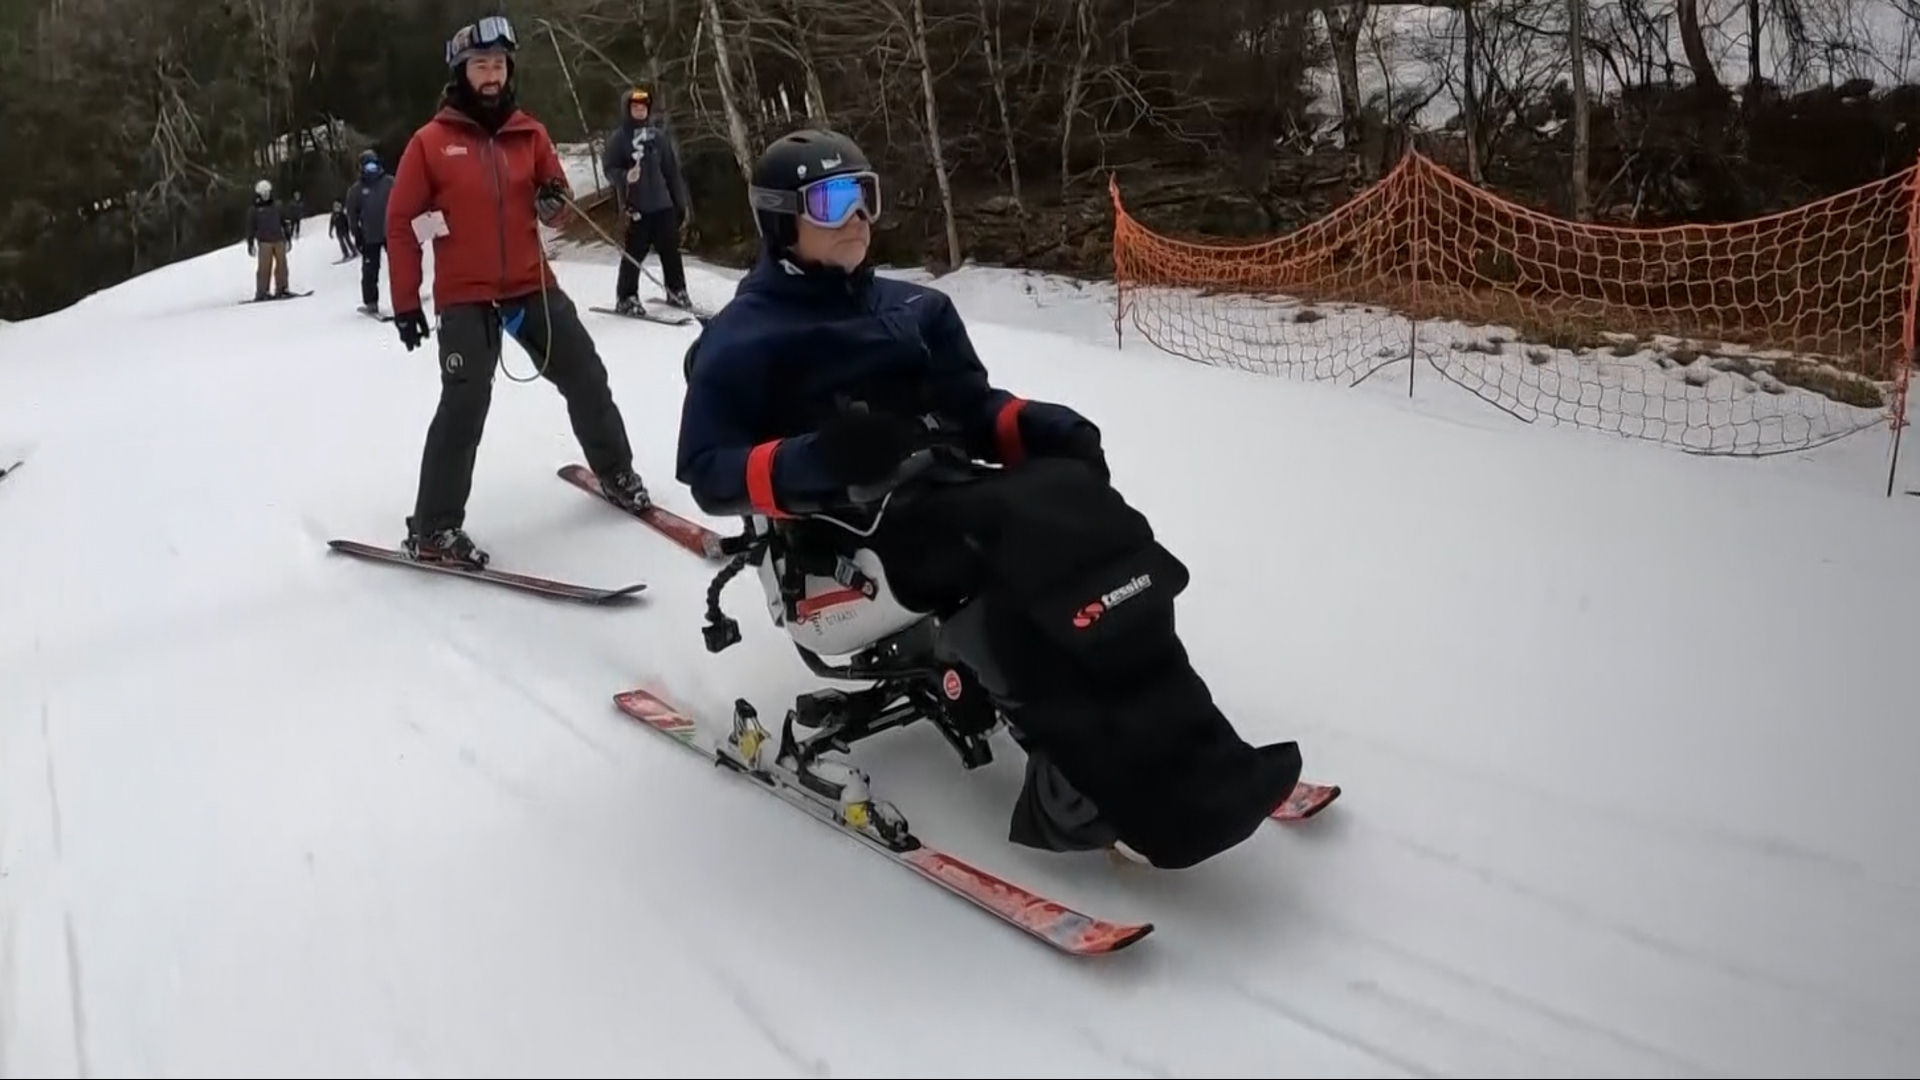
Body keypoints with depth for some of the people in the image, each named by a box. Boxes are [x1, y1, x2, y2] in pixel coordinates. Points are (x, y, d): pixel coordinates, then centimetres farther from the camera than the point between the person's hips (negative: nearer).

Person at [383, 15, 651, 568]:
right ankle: (432, 530, -5)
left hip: (533, 286, 4)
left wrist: (554, 202, -10)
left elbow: (555, 197, 16)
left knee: (587, 379, 10)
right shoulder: (431, 142, -5)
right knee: (464, 405, -14)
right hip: (465, 298, -4)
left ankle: (616, 473, 33)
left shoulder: (530, 133, 6)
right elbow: (401, 223, -2)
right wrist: (405, 302, -4)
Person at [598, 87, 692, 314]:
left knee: (670, 248, 9)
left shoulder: (659, 135, 8)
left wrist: (680, 202, 10)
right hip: (636, 205, -4)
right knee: (635, 251, -3)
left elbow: (672, 170, 11)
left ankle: (676, 291, 23)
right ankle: (626, 297, 7)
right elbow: (609, 168, -3)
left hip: (663, 202, 4)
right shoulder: (620, 138, -2)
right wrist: (624, 177, -24)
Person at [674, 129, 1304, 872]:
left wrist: (1042, 425, 0)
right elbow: (709, 475, -3)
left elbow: (973, 407, 23)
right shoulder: (742, 341, 4)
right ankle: (1145, 789, -38)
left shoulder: (914, 309, 22)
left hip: (951, 492, 6)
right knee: (1031, 540, -33)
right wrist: (819, 460, -22)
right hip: (860, 527, -6)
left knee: (1072, 499, -25)